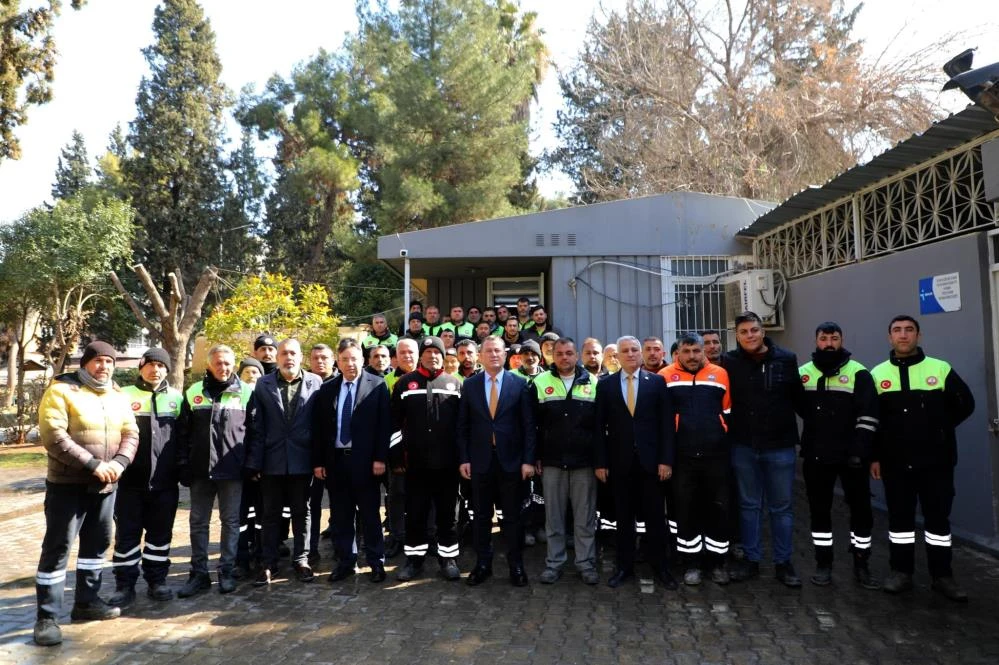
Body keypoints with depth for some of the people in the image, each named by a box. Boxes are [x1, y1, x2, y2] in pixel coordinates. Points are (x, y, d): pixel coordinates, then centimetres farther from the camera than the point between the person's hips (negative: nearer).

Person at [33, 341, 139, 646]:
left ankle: (86, 602, 29)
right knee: (57, 547, -2)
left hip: (105, 485, 6)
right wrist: (93, 464, -21)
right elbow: (53, 436, -18)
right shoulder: (61, 390, -9)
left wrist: (119, 463, -14)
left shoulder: (118, 396, 10)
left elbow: (130, 433, 6)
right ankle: (46, 617, 6)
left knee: (97, 543, 15)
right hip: (68, 484, -6)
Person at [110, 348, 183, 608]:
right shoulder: (124, 396, 2)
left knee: (161, 532, 10)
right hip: (131, 479, -1)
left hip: (165, 481, 2)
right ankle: (125, 585, 17)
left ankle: (157, 580, 22)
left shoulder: (176, 397, 7)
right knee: (127, 533, 5)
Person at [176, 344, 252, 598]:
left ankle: (226, 572, 17)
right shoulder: (194, 392, 5)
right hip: (200, 469, 2)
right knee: (198, 522, 10)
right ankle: (199, 573, 20)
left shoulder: (246, 393, 0)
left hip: (232, 470, -2)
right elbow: (183, 432, 7)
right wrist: (183, 465, 2)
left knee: (230, 521, 7)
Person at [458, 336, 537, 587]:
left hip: (511, 460, -1)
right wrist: (463, 458, -1)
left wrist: (528, 459, -7)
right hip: (480, 460, 1)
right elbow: (463, 425, 5)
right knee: (481, 515, 11)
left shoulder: (519, 383, -1)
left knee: (512, 516, 8)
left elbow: (528, 425, -2)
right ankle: (482, 564, 23)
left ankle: (516, 566, 21)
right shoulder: (469, 385, 3)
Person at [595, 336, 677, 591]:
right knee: (624, 517, 9)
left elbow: (666, 423, 0)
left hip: (650, 459, 0)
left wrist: (666, 459, -7)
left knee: (655, 516, 7)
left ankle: (659, 566, 21)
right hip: (620, 461, 1)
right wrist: (600, 462, -3)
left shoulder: (657, 382, 3)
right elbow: (600, 426, 2)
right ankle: (625, 566, 21)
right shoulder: (605, 384, 4)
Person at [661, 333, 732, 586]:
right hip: (682, 458, -1)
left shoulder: (720, 374, 3)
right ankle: (691, 564, 21)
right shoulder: (665, 377, -2)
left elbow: (728, 413, 11)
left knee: (718, 510, 9)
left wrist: (727, 447, 11)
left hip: (716, 456, 1)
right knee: (686, 511, 8)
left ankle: (717, 562, 24)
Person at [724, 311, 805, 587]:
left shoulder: (786, 359, -4)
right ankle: (751, 559, 25)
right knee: (749, 505, 13)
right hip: (743, 446, 0)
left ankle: (783, 563, 24)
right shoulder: (730, 362, -6)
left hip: (780, 445, 0)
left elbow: (799, 399, 2)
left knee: (782, 507, 10)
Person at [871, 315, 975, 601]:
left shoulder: (941, 369, -2)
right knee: (899, 517, 9)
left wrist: (939, 430, 5)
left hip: (936, 461, -1)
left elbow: (965, 404, 7)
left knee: (938, 518, 7)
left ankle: (942, 575, 19)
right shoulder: (877, 374, 2)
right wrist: (874, 456, 3)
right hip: (895, 463, 1)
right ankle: (901, 571, 20)